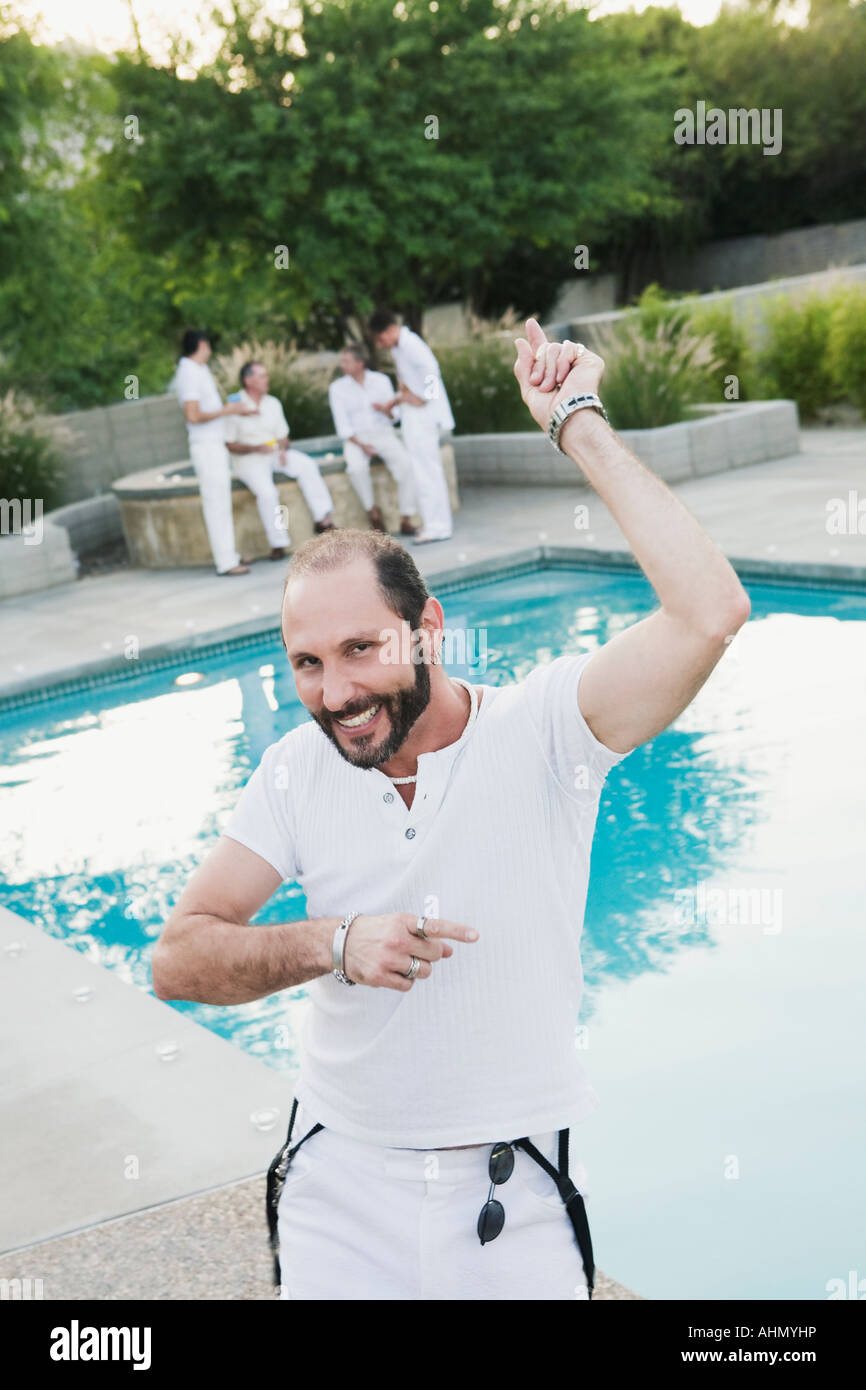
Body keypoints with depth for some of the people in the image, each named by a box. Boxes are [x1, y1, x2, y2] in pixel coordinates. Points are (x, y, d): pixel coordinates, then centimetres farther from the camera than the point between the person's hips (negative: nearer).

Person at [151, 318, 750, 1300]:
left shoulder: (539, 729, -17)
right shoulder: (297, 770, -6)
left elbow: (710, 613, -32)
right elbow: (177, 960, -4)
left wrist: (579, 425, -26)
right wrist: (334, 944, -22)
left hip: (513, 1197, -2)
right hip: (339, 1191, 3)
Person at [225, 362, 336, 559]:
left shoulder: (273, 403, 11)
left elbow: (283, 436, 15)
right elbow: (229, 445, -9)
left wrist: (283, 449, -8)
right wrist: (256, 448, -20)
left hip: (274, 453, 6)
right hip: (249, 460, -6)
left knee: (307, 465, -18)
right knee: (267, 492, -31)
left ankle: (323, 517, -19)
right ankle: (278, 543, -24)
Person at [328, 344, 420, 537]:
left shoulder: (381, 380, 5)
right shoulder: (337, 388, 1)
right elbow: (343, 426, -3)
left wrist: (387, 410, -18)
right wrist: (361, 445, -18)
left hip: (383, 434, 1)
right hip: (355, 438, -1)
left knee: (406, 463, -26)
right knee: (357, 467, -35)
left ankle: (406, 520, -19)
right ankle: (371, 509, -12)